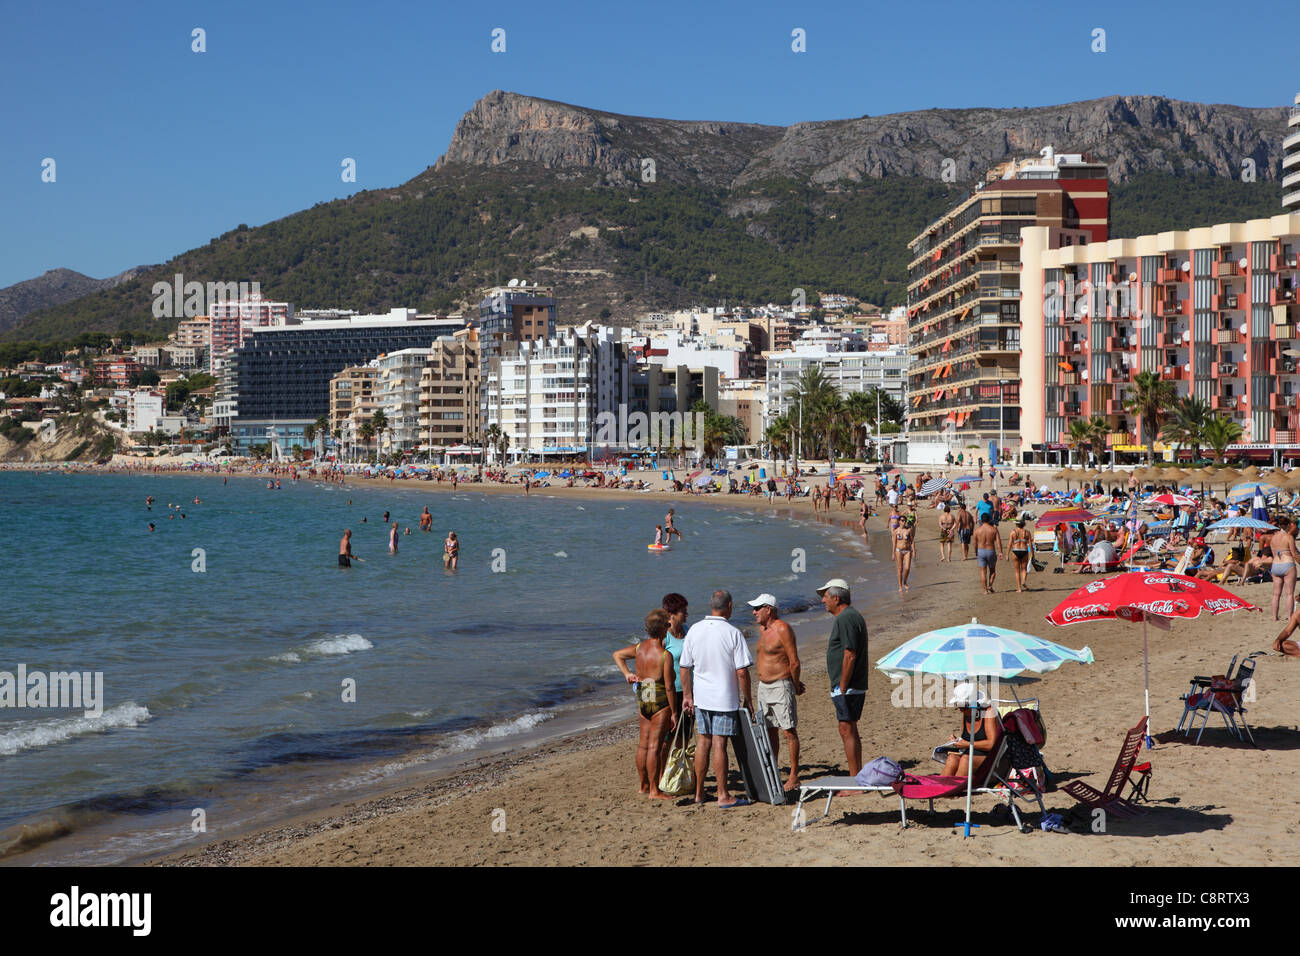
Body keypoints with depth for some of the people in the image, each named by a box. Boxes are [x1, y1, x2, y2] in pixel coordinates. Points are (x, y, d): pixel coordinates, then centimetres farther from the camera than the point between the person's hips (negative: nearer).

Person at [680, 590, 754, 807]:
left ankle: (699, 793, 21)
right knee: (719, 744, -3)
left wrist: (687, 695, 15)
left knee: (703, 742, 14)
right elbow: (742, 671, -13)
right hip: (725, 698, -4)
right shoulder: (733, 634, -13)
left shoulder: (694, 630, 0)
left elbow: (685, 667, 5)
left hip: (701, 697, 4)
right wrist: (747, 700, -3)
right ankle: (723, 796, 3)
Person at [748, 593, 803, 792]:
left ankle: (794, 776, -2)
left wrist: (795, 686, -4)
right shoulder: (762, 629, 13)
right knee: (768, 732, 9)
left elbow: (794, 662, -14)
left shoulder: (783, 629, -14)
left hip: (781, 687, -9)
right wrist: (794, 682, 17)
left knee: (789, 732, -4)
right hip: (764, 686, 9)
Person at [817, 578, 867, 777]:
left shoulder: (845, 619, -16)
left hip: (847, 687, -11)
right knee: (851, 731, 14)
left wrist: (842, 688, -19)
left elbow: (850, 656, -21)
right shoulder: (853, 615, 18)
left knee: (847, 731, -9)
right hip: (855, 686, 11)